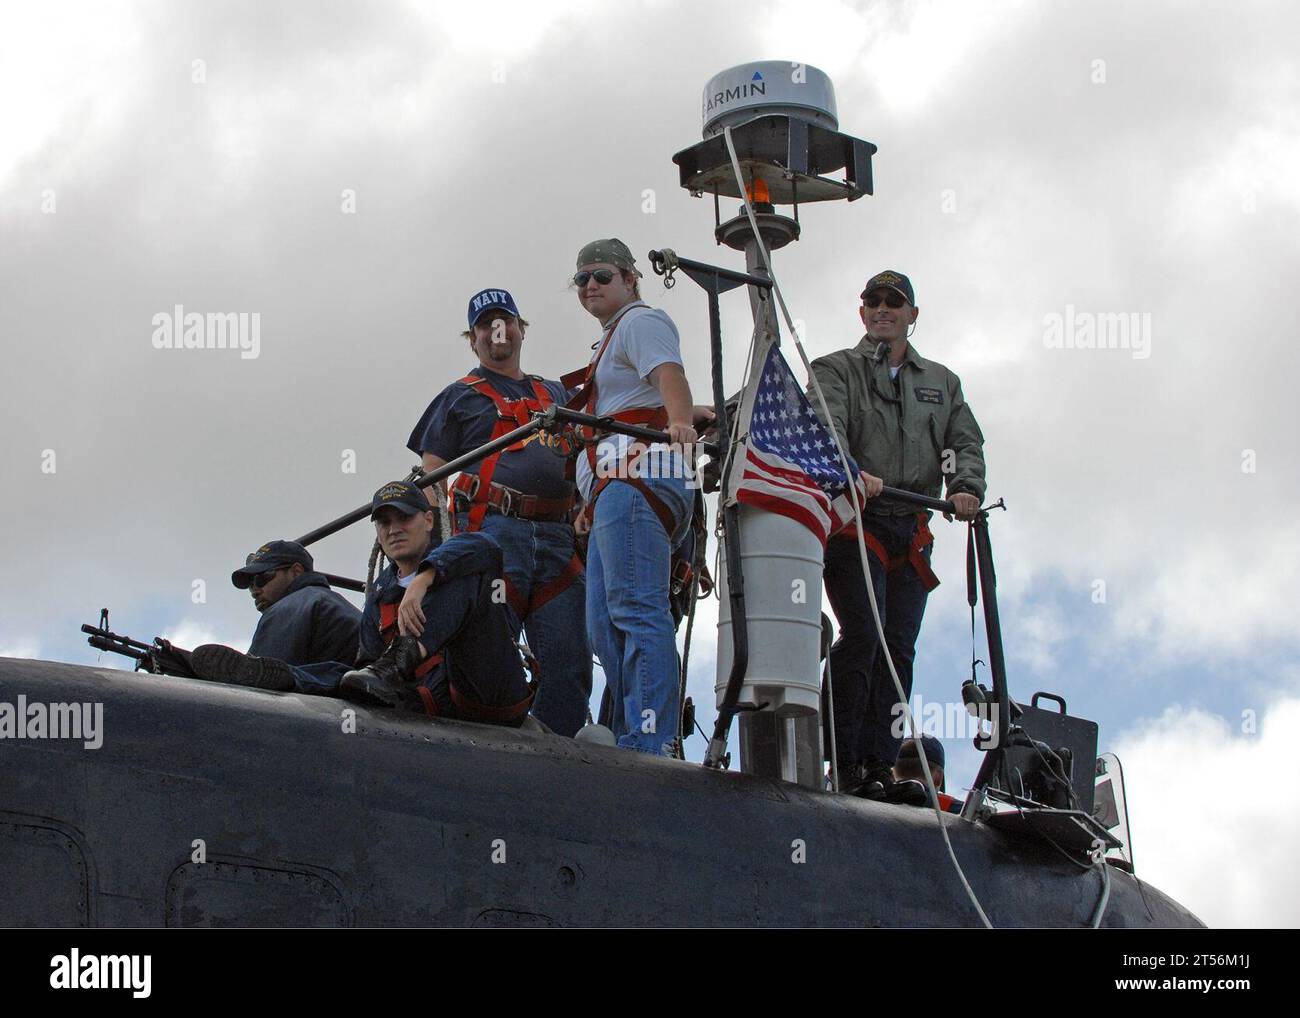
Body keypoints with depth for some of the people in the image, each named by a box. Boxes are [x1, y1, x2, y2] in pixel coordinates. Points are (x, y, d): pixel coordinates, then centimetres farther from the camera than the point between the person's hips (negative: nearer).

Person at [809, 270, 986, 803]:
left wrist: (965, 487, -11)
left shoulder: (941, 382, 23)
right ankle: (846, 761, -16)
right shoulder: (836, 369, 11)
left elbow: (966, 442, 12)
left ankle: (880, 765, -4)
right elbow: (829, 429, -8)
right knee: (863, 634, -17)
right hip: (855, 519, -4)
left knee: (900, 647, -3)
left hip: (912, 528, 4)